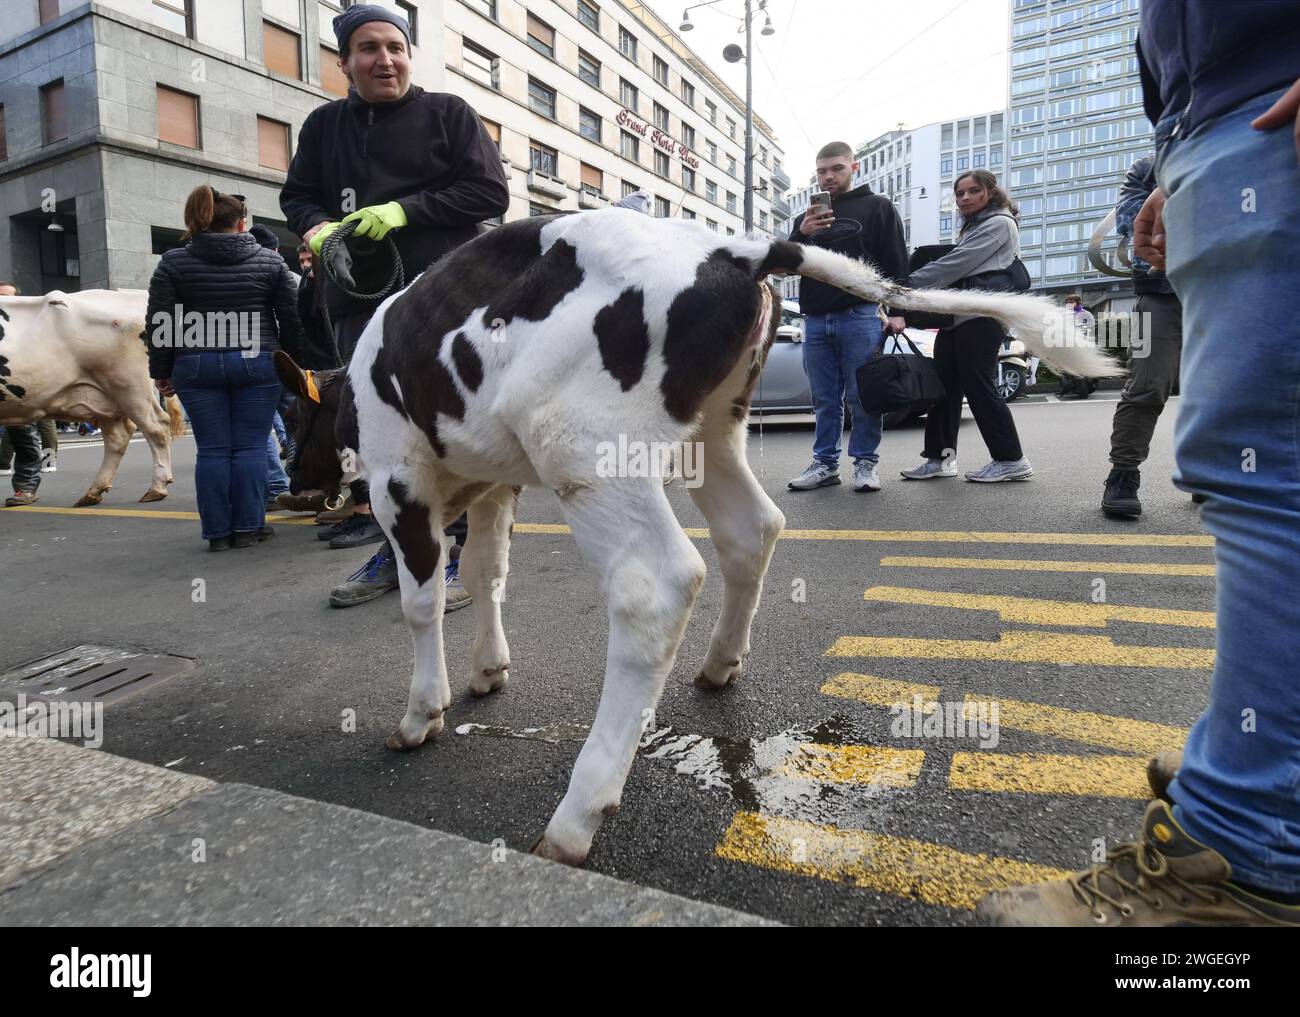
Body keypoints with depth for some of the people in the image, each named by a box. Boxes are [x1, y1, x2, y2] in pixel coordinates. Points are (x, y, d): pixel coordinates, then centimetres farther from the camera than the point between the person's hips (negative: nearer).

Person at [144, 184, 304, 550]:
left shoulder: (173, 263, 5)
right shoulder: (270, 261, 5)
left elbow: (158, 324, 3)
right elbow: (290, 319, 5)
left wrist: (161, 371, 9)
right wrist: (292, 362, 14)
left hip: (196, 367, 1)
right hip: (257, 365, -1)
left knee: (212, 450, 4)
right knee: (250, 447, 3)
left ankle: (218, 532, 8)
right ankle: (247, 527, 5)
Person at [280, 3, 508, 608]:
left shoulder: (448, 114, 7)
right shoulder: (324, 125, 18)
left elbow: (489, 193, -2)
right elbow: (297, 195, 24)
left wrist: (404, 211, -12)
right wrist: (317, 227, -1)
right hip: (358, 302, 5)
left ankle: (457, 556, 4)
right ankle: (396, 552, 21)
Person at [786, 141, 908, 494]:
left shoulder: (877, 207, 9)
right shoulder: (806, 217, 21)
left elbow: (896, 263, 2)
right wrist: (801, 234, -8)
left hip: (860, 316, -4)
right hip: (815, 320, 4)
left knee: (863, 397, -3)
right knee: (825, 400, 7)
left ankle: (866, 463, 6)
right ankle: (825, 463, 12)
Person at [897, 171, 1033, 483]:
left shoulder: (999, 223, -3)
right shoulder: (973, 226, 28)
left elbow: (956, 264, -14)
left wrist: (909, 284, -14)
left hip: (982, 314, -9)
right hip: (957, 315, 9)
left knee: (978, 385, -10)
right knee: (944, 385, 4)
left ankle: (1011, 460, -3)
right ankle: (940, 456, 8)